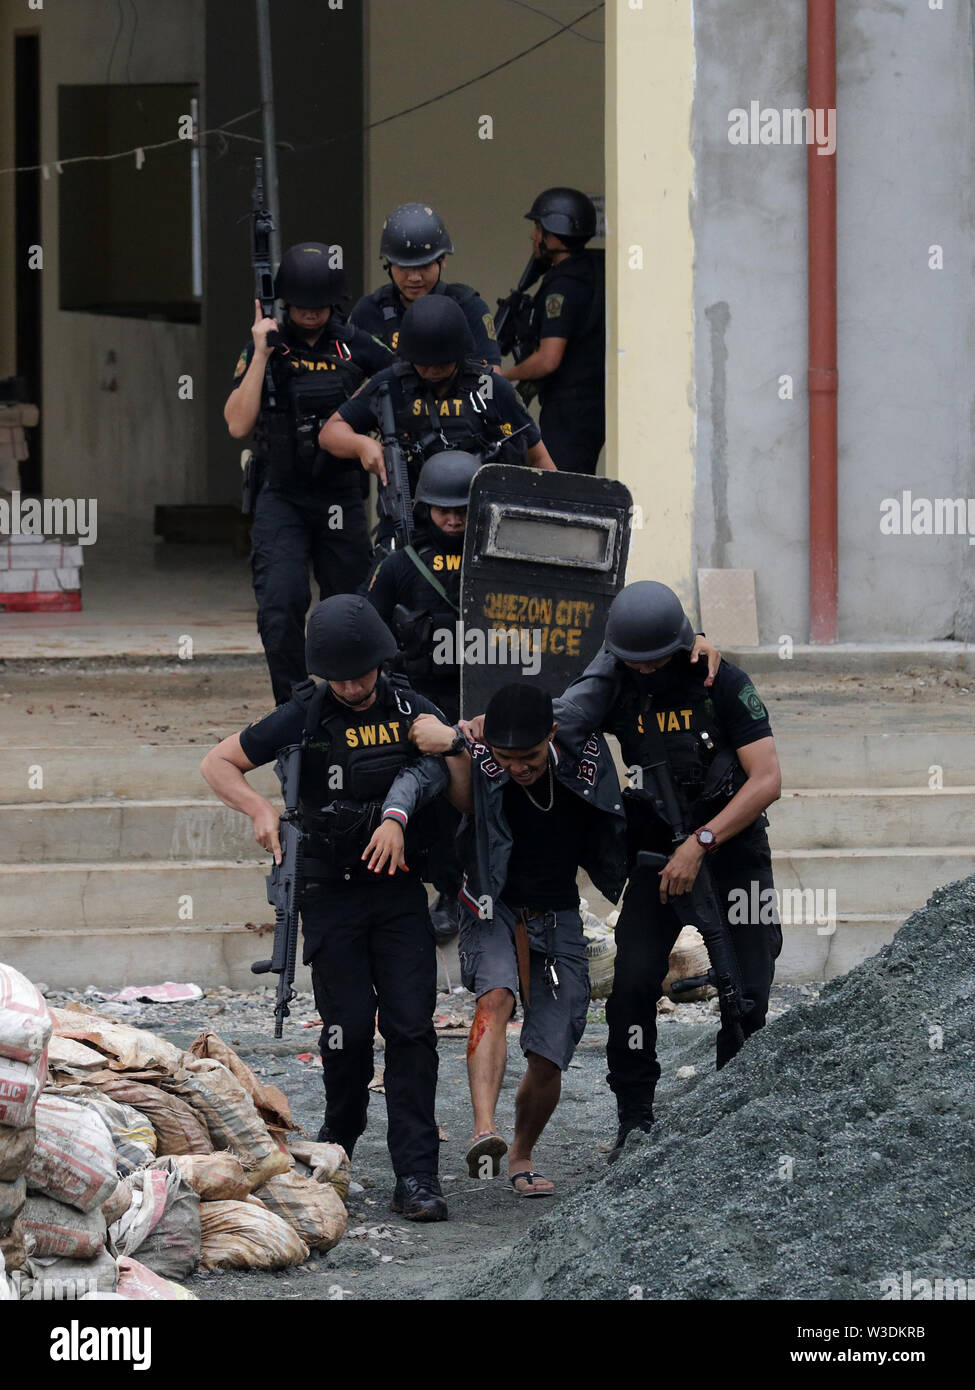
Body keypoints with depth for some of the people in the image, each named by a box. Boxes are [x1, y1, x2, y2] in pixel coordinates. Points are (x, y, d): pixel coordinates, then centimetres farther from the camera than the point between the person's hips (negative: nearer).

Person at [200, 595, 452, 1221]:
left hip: (400, 891, 1)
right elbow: (218, 762, 5)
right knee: (349, 1028, -5)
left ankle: (417, 1175, -10)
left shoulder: (411, 711, 4)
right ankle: (338, 1140, 22)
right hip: (332, 896, -1)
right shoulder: (306, 717, -1)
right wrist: (261, 811, -11)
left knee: (412, 1027, -8)